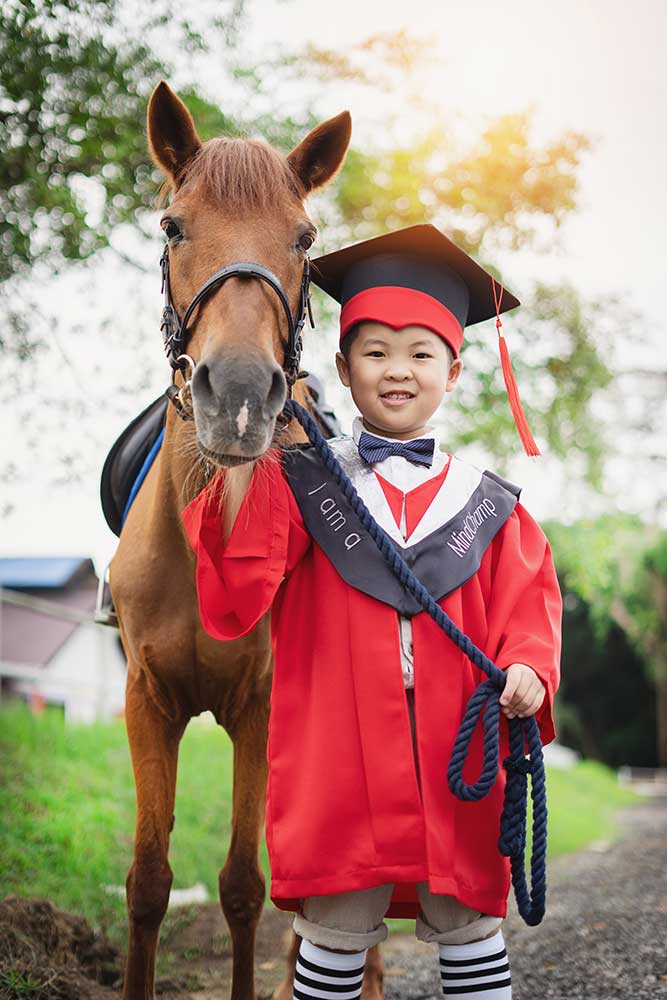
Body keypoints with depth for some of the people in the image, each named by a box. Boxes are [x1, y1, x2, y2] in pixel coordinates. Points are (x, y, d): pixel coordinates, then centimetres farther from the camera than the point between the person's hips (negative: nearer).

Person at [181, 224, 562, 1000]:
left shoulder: (488, 505, 7)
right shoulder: (297, 486, 1)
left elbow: (528, 607, 5)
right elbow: (233, 606, -11)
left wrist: (528, 669, -16)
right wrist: (240, 482, -21)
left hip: (455, 764, 2)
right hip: (337, 763, -1)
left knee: (469, 927, 11)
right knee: (336, 935, 10)